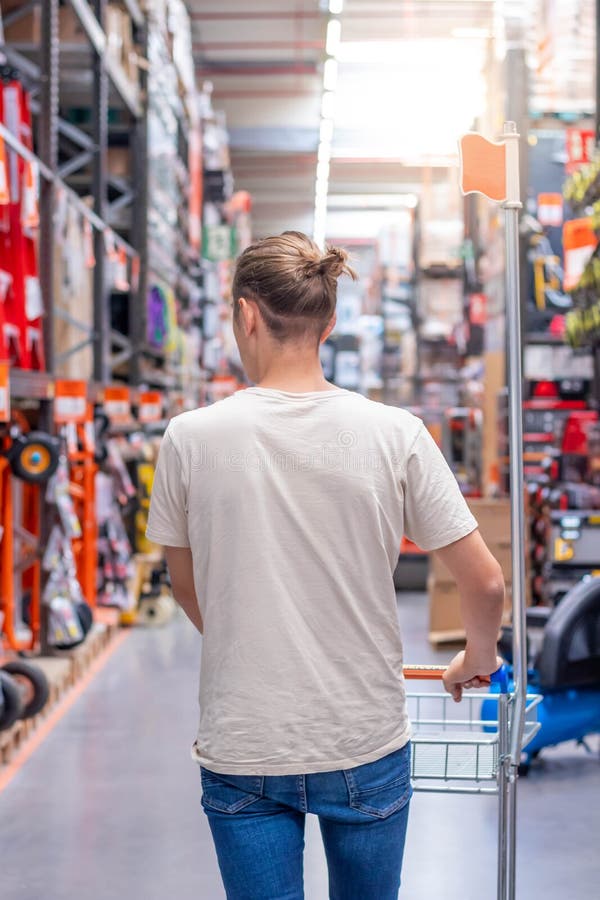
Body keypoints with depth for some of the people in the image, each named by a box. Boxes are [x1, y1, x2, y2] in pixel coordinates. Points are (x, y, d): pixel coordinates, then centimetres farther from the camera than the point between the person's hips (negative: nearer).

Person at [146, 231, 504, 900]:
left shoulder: (191, 437, -9)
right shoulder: (395, 434, -10)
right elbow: (485, 583, -5)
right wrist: (477, 660, 17)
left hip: (241, 752, -1)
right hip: (367, 746, 1)